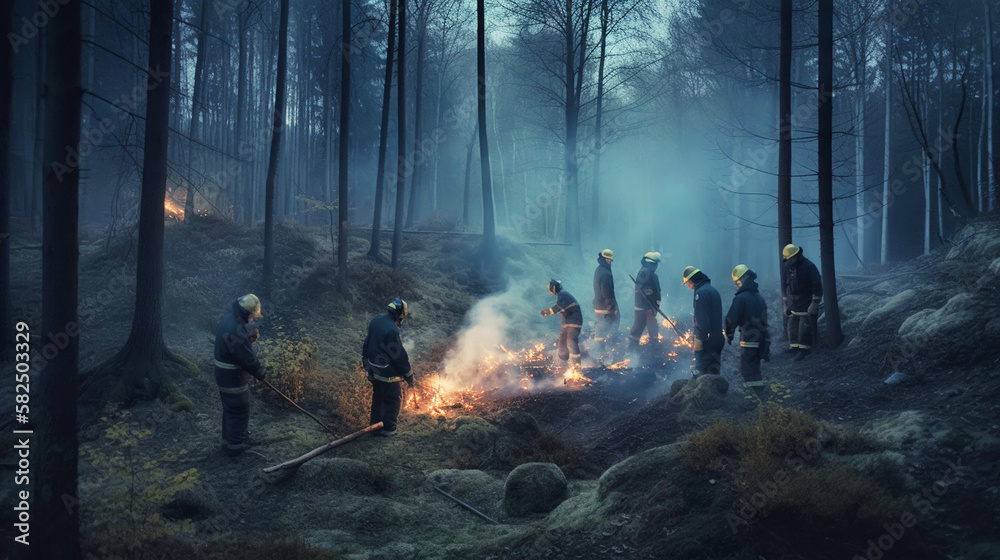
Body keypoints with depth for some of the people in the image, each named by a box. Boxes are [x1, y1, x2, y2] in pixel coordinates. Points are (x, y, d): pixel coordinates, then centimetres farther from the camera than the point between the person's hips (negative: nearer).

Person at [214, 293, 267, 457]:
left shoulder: (229, 320, 3)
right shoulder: (235, 330, -30)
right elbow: (247, 358, -25)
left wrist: (251, 335, -6)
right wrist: (260, 372, -8)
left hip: (225, 375, 10)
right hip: (234, 379, -10)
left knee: (230, 409, 22)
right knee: (239, 412, 4)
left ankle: (228, 441, 35)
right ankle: (235, 446, 15)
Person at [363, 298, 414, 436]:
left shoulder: (375, 321, -2)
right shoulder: (393, 330, -29)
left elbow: (367, 343, 11)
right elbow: (400, 356, -23)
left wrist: (366, 361, 24)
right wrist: (408, 375, -13)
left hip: (373, 369, 8)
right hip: (387, 373, -8)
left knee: (377, 395, 25)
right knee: (392, 399, 8)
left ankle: (375, 421, 39)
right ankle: (388, 428, 16)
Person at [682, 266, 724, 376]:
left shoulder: (700, 292, -15)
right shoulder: (714, 290, 15)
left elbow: (701, 319, -21)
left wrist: (701, 339, -19)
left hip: (706, 341, -9)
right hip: (718, 340, 9)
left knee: (701, 372, -7)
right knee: (714, 372, 15)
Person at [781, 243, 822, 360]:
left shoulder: (809, 267, -14)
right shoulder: (786, 268, 3)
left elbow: (817, 287, -13)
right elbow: (784, 287, 14)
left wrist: (814, 303, -16)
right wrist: (785, 304, 14)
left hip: (806, 306, -6)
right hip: (793, 306, 6)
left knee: (804, 329, -5)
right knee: (792, 328, 5)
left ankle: (804, 351, 5)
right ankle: (795, 349, 14)